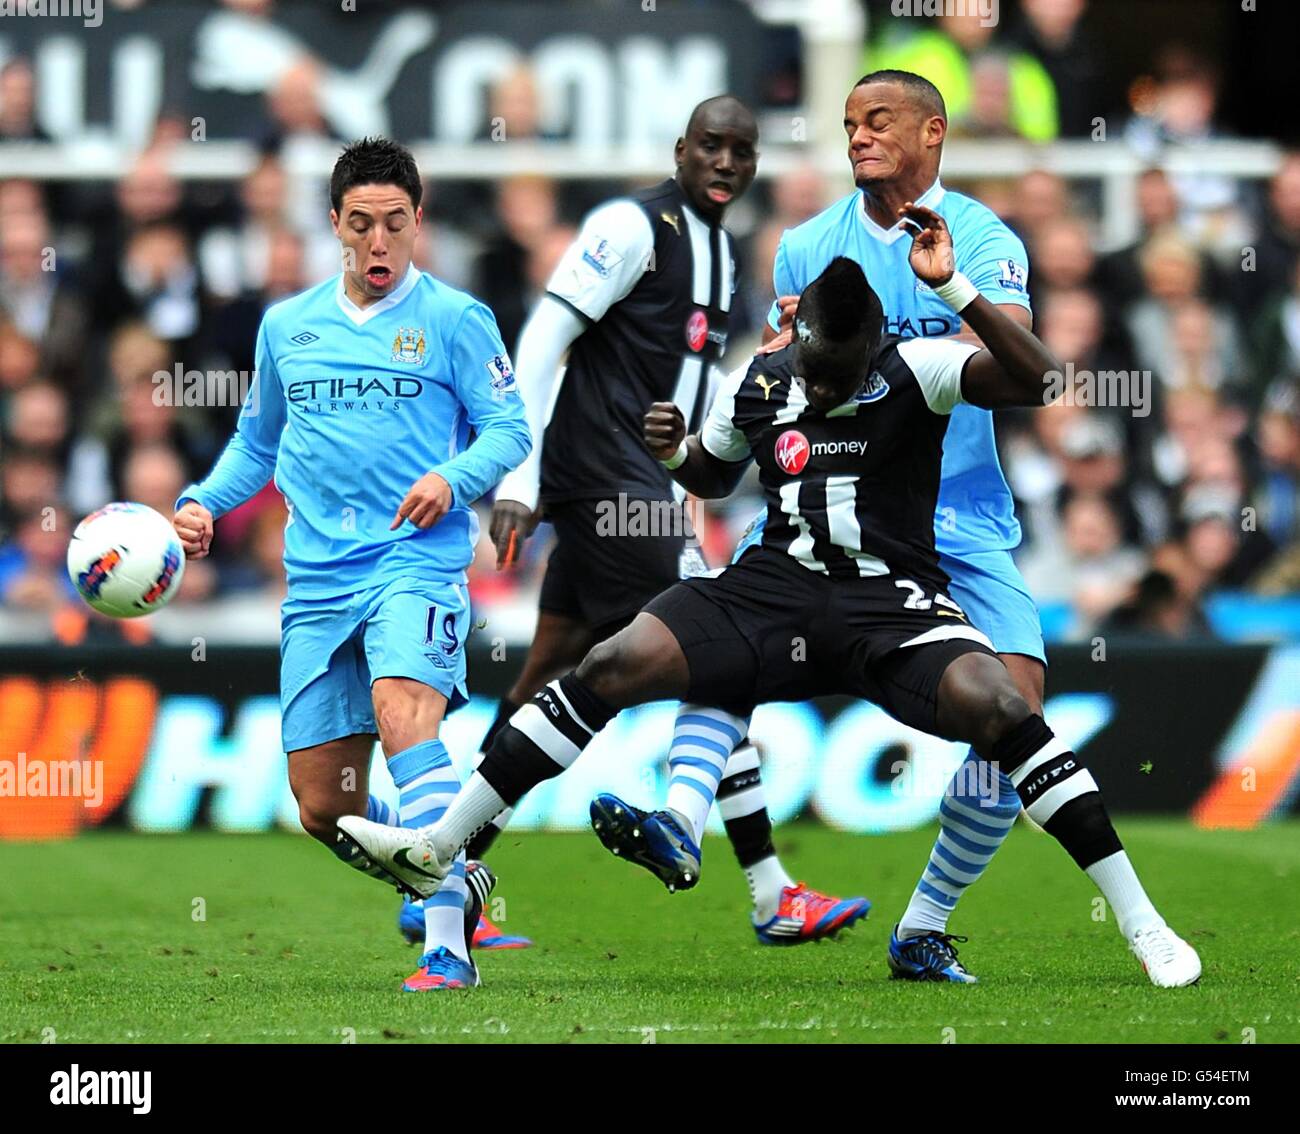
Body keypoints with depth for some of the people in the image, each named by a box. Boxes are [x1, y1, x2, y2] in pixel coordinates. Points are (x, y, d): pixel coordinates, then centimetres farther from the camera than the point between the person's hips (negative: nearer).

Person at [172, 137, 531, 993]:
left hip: (418, 560, -5)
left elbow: (509, 428, 2)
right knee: (323, 808, 3)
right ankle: (454, 885, 31)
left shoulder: (454, 319, 3)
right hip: (317, 578, 5)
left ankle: (447, 949, -35)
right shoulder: (287, 326, 16)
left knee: (404, 713, -32)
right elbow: (258, 441, 28)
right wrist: (204, 502, 11)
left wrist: (453, 478, -17)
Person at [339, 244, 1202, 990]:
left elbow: (1035, 381, -23)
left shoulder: (915, 373, -7)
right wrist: (675, 452, 3)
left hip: (892, 605, -4)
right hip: (776, 590, 4)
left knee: (995, 704, -31)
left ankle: (1140, 921, -22)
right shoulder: (757, 385, 7)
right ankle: (438, 848, -7)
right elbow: (715, 477, 27)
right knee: (618, 664, -14)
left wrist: (952, 286, -30)